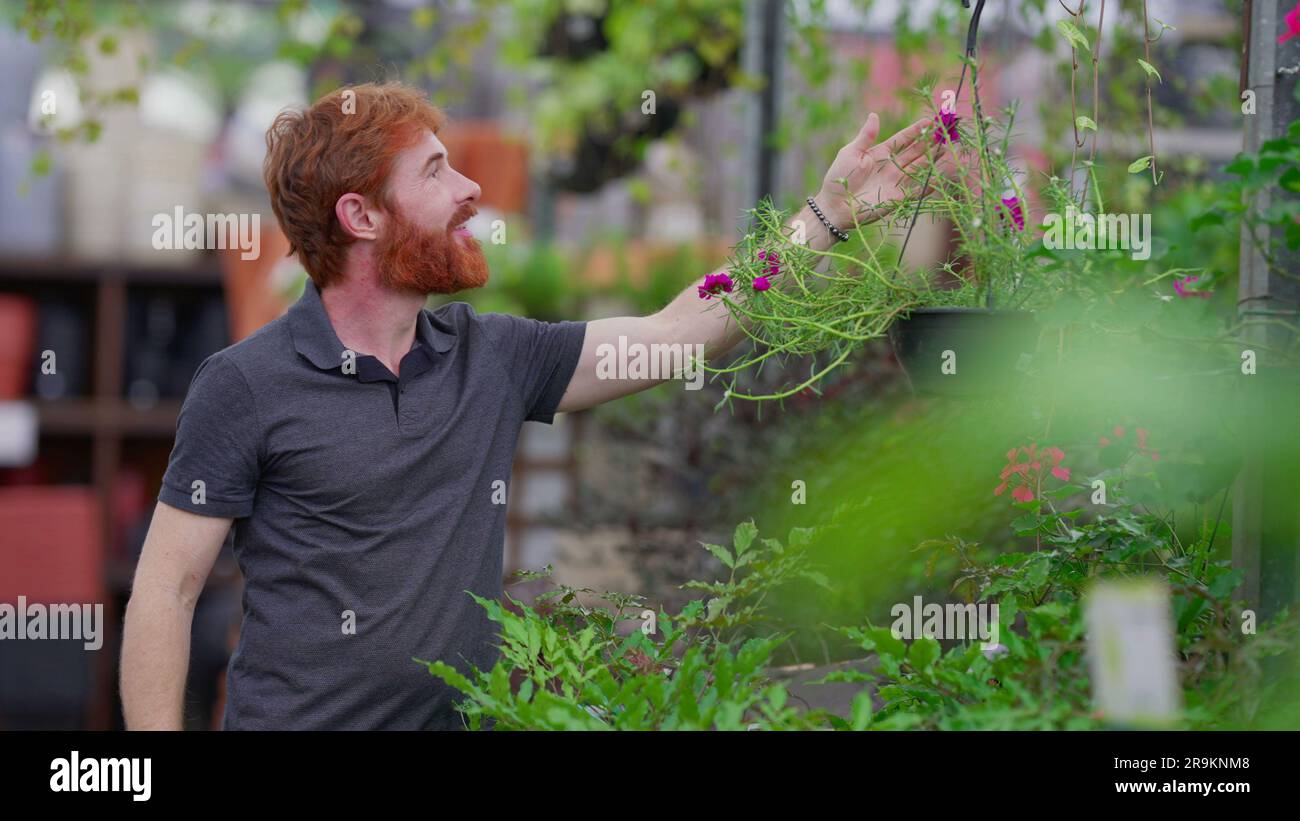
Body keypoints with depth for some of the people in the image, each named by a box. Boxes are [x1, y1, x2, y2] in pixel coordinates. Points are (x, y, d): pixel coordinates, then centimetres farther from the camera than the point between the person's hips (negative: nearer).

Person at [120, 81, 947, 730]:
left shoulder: (492, 357, 7)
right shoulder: (244, 386, -8)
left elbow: (678, 334, 11)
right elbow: (165, 593, -7)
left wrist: (832, 213, 8)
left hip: (458, 716, 5)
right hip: (292, 717, -5)